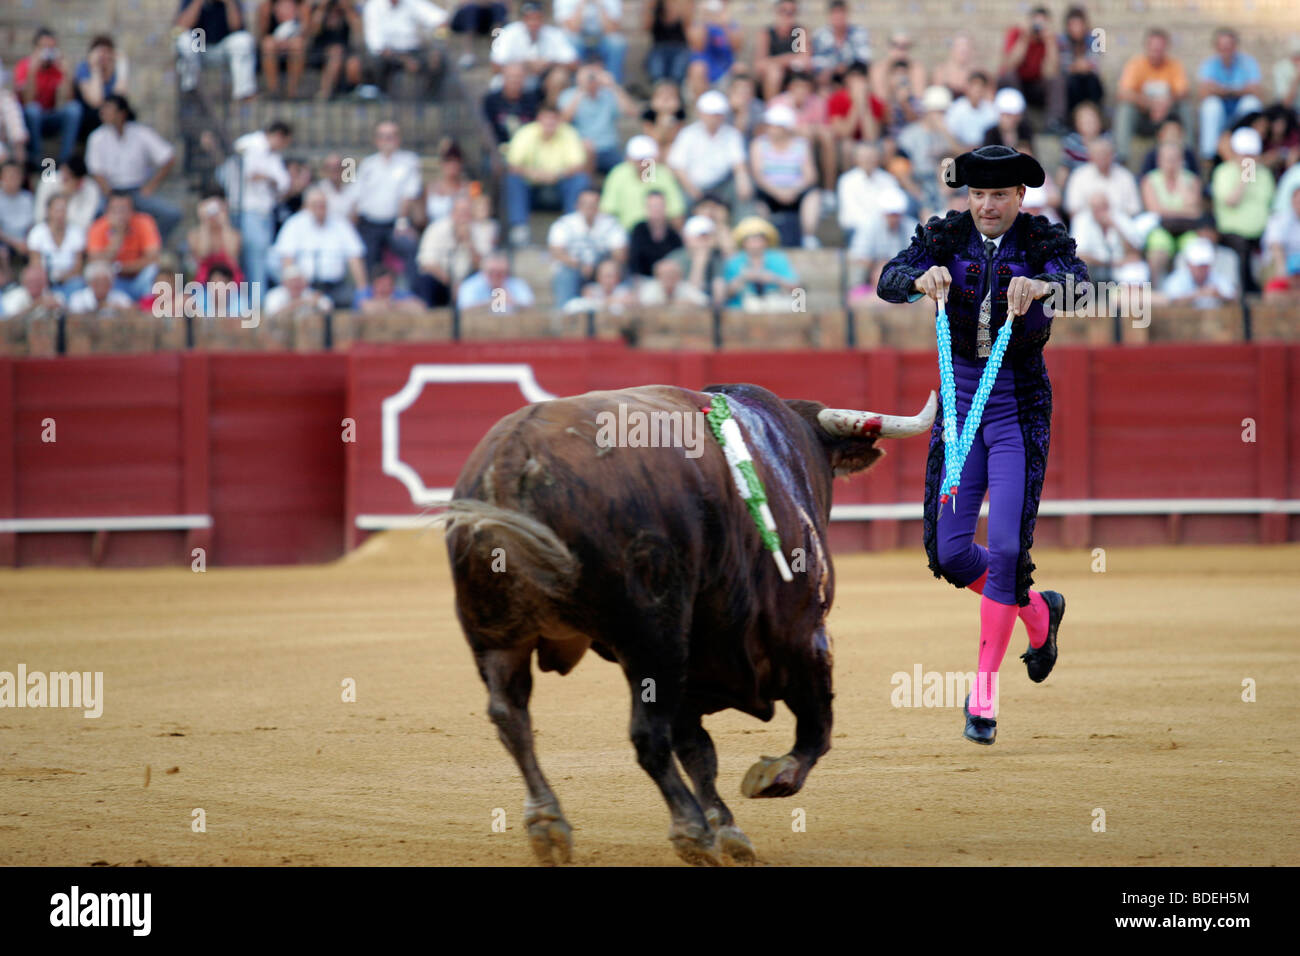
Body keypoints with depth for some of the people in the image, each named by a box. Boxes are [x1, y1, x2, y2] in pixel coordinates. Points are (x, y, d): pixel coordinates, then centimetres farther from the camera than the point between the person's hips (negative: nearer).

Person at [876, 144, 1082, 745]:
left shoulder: (1044, 243, -8)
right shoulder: (947, 238, -2)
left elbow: (1079, 282, -30)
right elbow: (888, 280, -18)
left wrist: (1041, 285, -53)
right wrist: (921, 279, -42)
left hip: (1020, 407, -3)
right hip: (961, 397, 3)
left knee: (1007, 547, -13)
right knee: (948, 551, -1)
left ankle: (984, 696, -5)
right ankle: (1038, 613, 29)